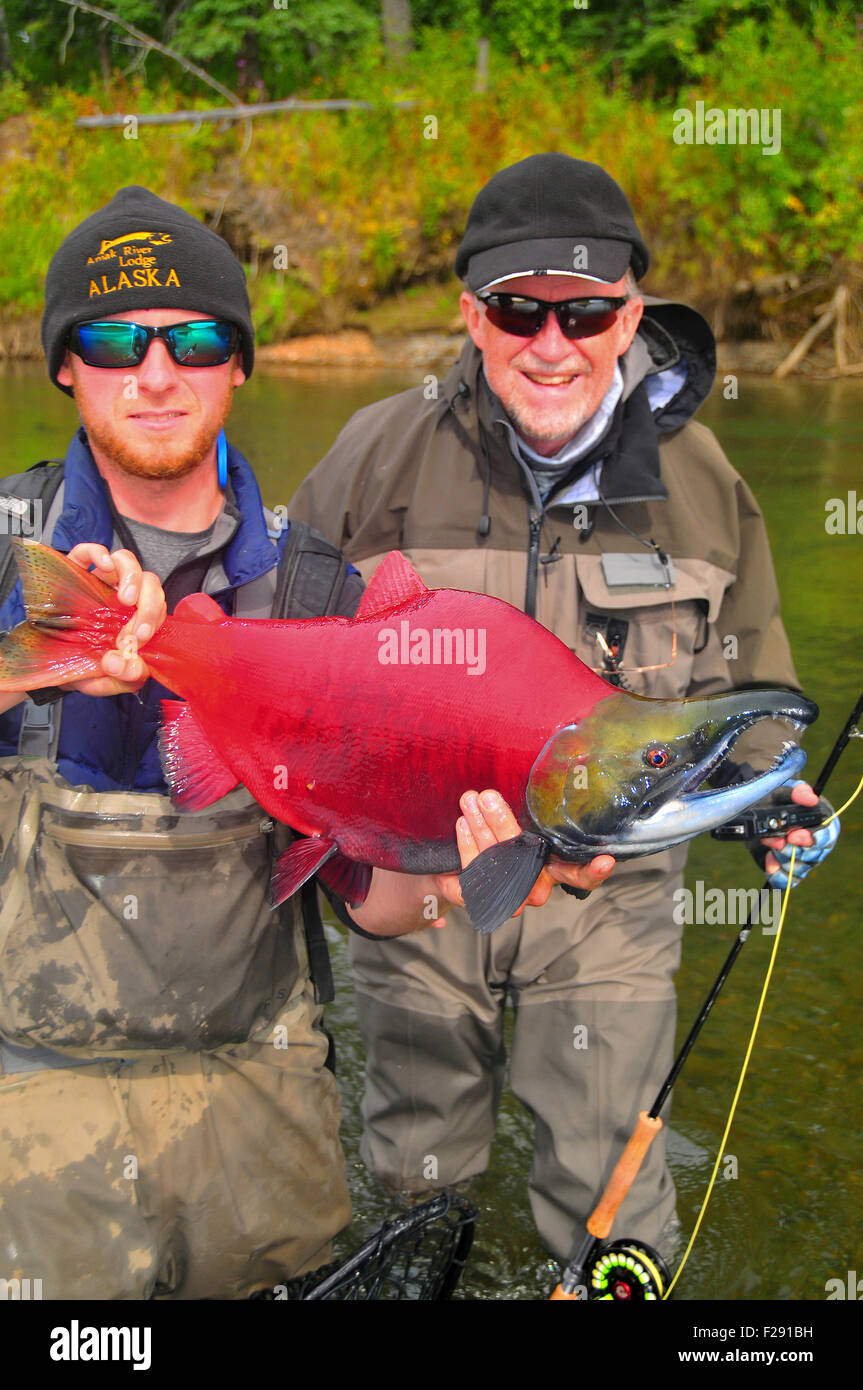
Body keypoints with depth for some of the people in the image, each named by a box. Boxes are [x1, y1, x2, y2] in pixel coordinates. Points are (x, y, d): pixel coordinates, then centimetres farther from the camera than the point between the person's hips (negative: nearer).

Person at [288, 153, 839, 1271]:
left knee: (609, 1199, 7)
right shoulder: (380, 455, -9)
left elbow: (747, 689, 8)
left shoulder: (699, 478, -5)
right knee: (414, 1171, 17)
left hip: (609, 894, 0)